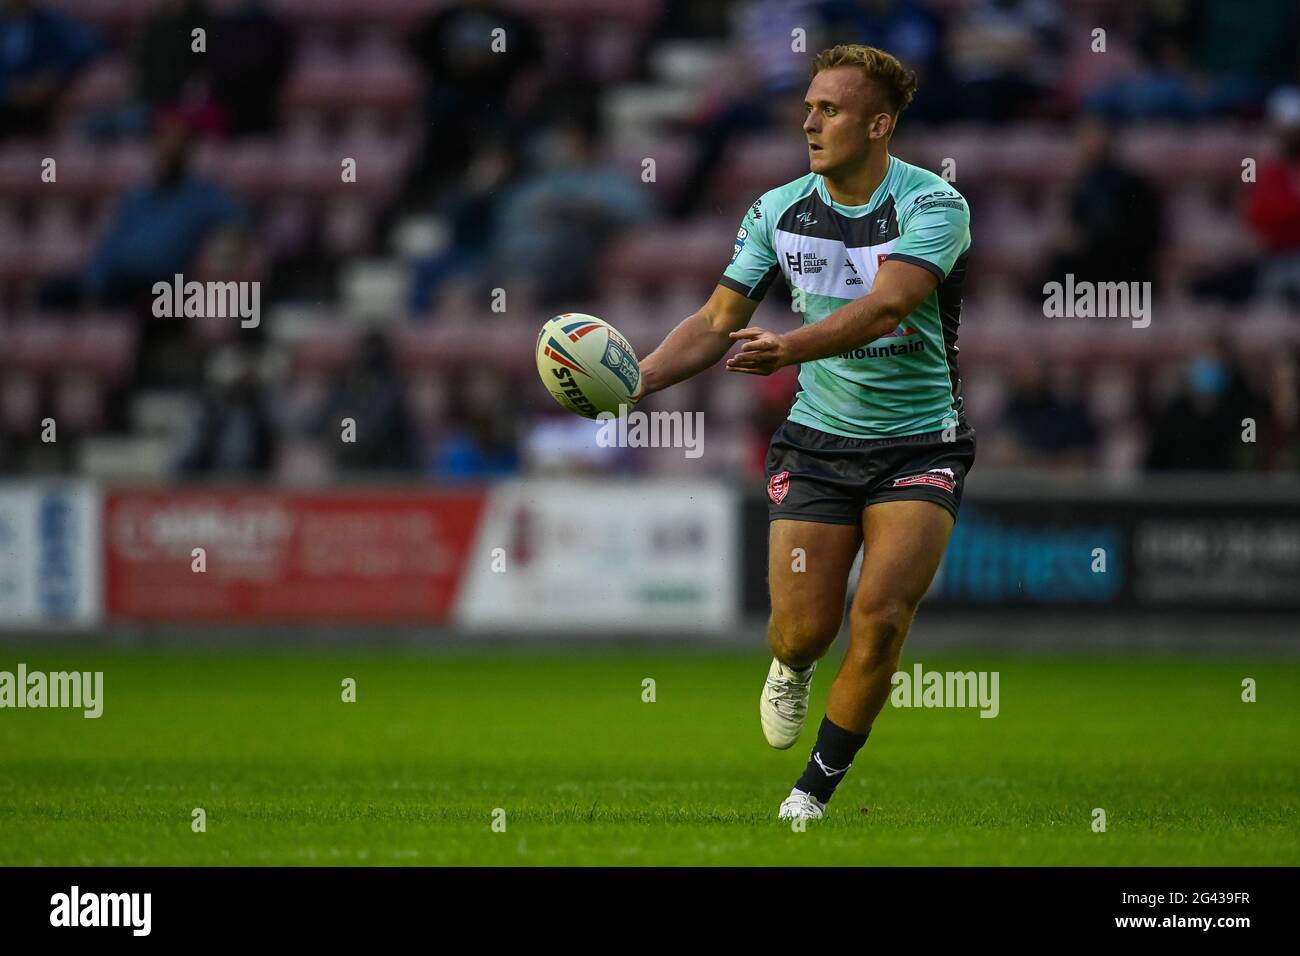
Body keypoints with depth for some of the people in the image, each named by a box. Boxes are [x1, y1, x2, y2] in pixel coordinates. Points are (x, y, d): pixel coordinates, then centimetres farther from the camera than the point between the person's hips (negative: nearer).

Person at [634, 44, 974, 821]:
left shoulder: (933, 205, -15)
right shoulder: (779, 210, 0)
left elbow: (884, 307, -31)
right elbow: (719, 321, 4)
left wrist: (790, 348, -45)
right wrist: (634, 380, -11)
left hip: (920, 444, -3)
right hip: (818, 440, 3)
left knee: (880, 618, -17)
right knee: (803, 629, -6)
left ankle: (817, 788, 2)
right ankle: (791, 671, 34)